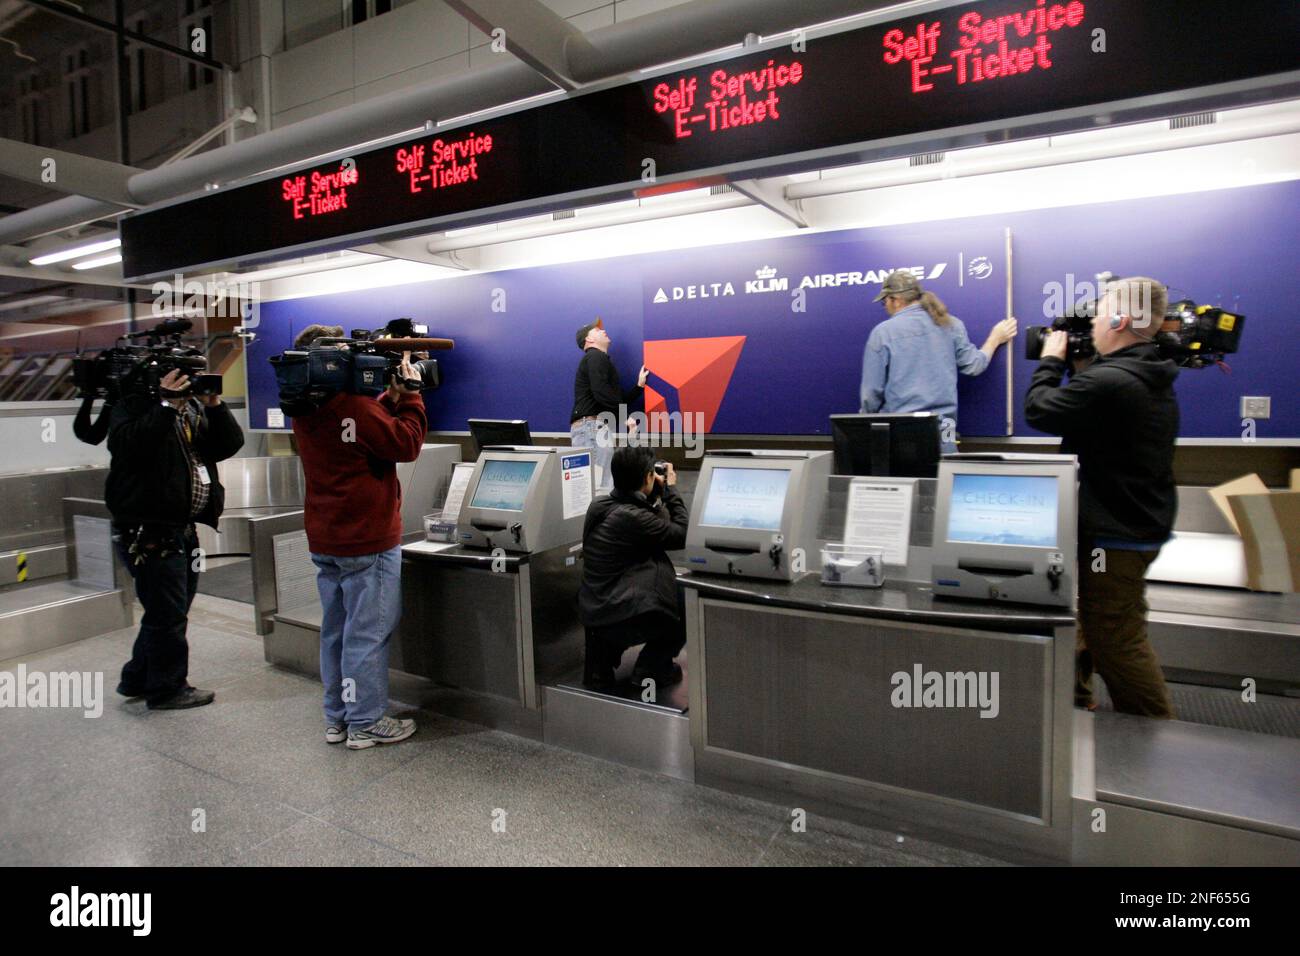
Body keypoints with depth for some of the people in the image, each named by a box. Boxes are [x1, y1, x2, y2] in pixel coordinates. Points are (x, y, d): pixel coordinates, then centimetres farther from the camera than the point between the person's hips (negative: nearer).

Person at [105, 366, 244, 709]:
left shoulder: (195, 408, 12)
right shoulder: (134, 405, -8)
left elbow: (230, 444, 3)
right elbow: (128, 445, -27)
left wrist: (214, 404, -9)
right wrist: (167, 405, -28)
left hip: (183, 529, 8)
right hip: (149, 533, -8)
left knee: (166, 613, 19)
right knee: (169, 615, 0)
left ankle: (137, 679, 35)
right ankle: (167, 689, 15)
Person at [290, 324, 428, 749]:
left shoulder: (306, 410, 7)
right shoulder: (352, 406, -19)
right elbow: (407, 444, -16)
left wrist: (393, 396, 6)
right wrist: (412, 396, -5)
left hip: (323, 541, 9)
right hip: (368, 542, -9)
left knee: (336, 631, 16)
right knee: (368, 634, 1)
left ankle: (337, 717, 27)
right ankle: (365, 723, 11)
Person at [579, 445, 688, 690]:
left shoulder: (599, 505, 3)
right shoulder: (633, 518, -23)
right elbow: (684, 535, -10)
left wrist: (657, 492, 13)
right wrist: (670, 490, -1)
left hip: (591, 613, 8)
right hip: (619, 620, -8)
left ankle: (599, 663, 28)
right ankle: (651, 668, 16)